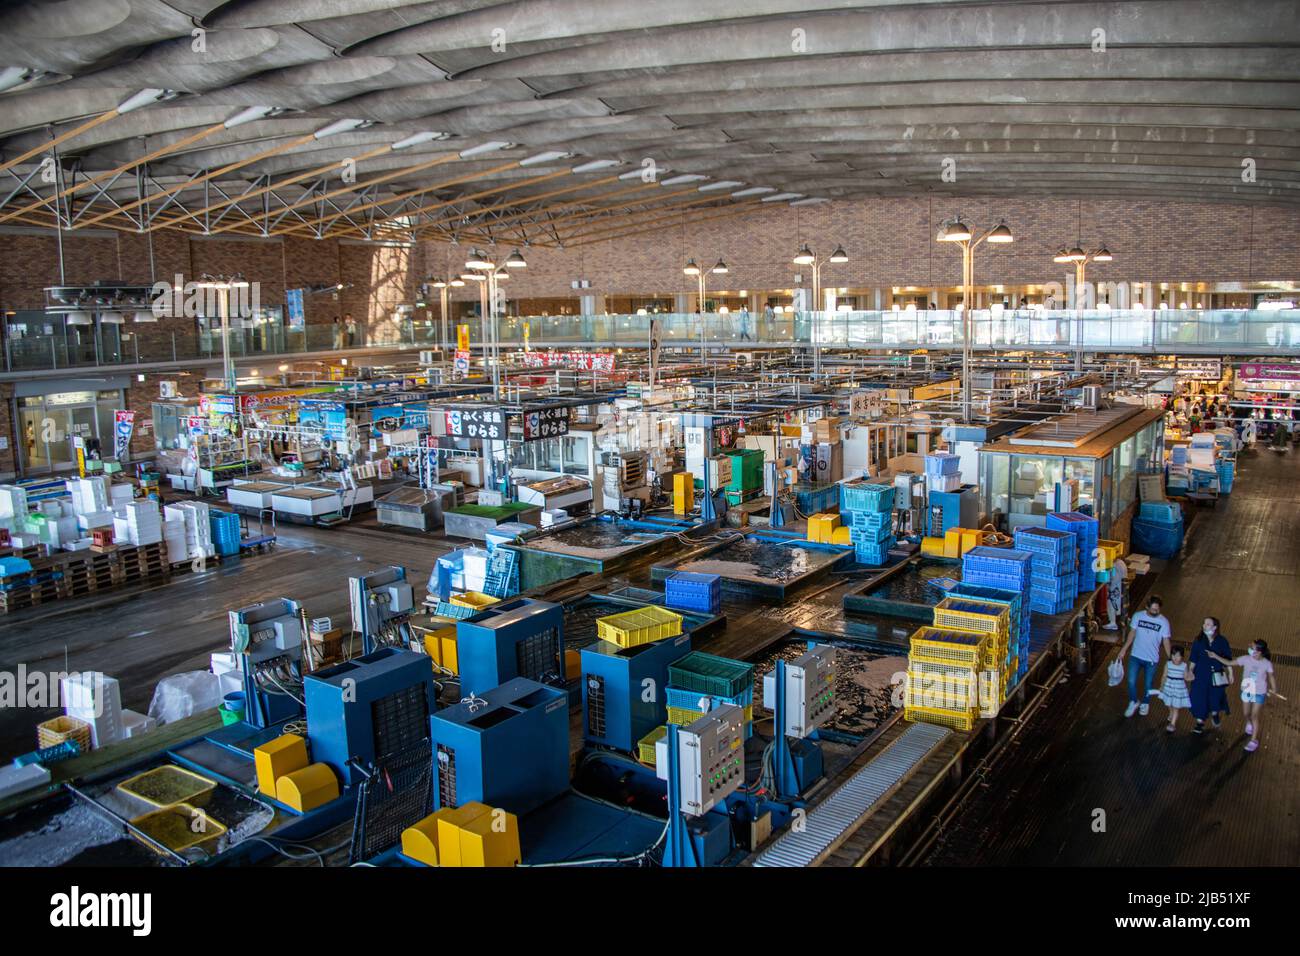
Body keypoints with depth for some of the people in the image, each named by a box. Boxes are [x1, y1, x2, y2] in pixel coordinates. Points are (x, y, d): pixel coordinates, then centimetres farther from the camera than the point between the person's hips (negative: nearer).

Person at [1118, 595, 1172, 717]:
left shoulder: (1164, 622, -12)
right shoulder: (1137, 616, -9)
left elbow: (1166, 641, -5)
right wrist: (1124, 650, 3)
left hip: (1152, 659, -1)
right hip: (1135, 656, 1)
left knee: (1148, 684, 13)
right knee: (1131, 681, 0)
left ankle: (1144, 703, 40)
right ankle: (1134, 702, 27)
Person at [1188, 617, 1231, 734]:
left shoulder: (1222, 641, -6)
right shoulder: (1198, 640, -5)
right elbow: (1193, 658, 2)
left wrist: (1230, 673, 5)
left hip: (1217, 675, -1)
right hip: (1201, 674, 1)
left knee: (1216, 697, 5)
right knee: (1199, 698, 1)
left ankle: (1215, 714, 39)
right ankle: (1200, 723, 15)